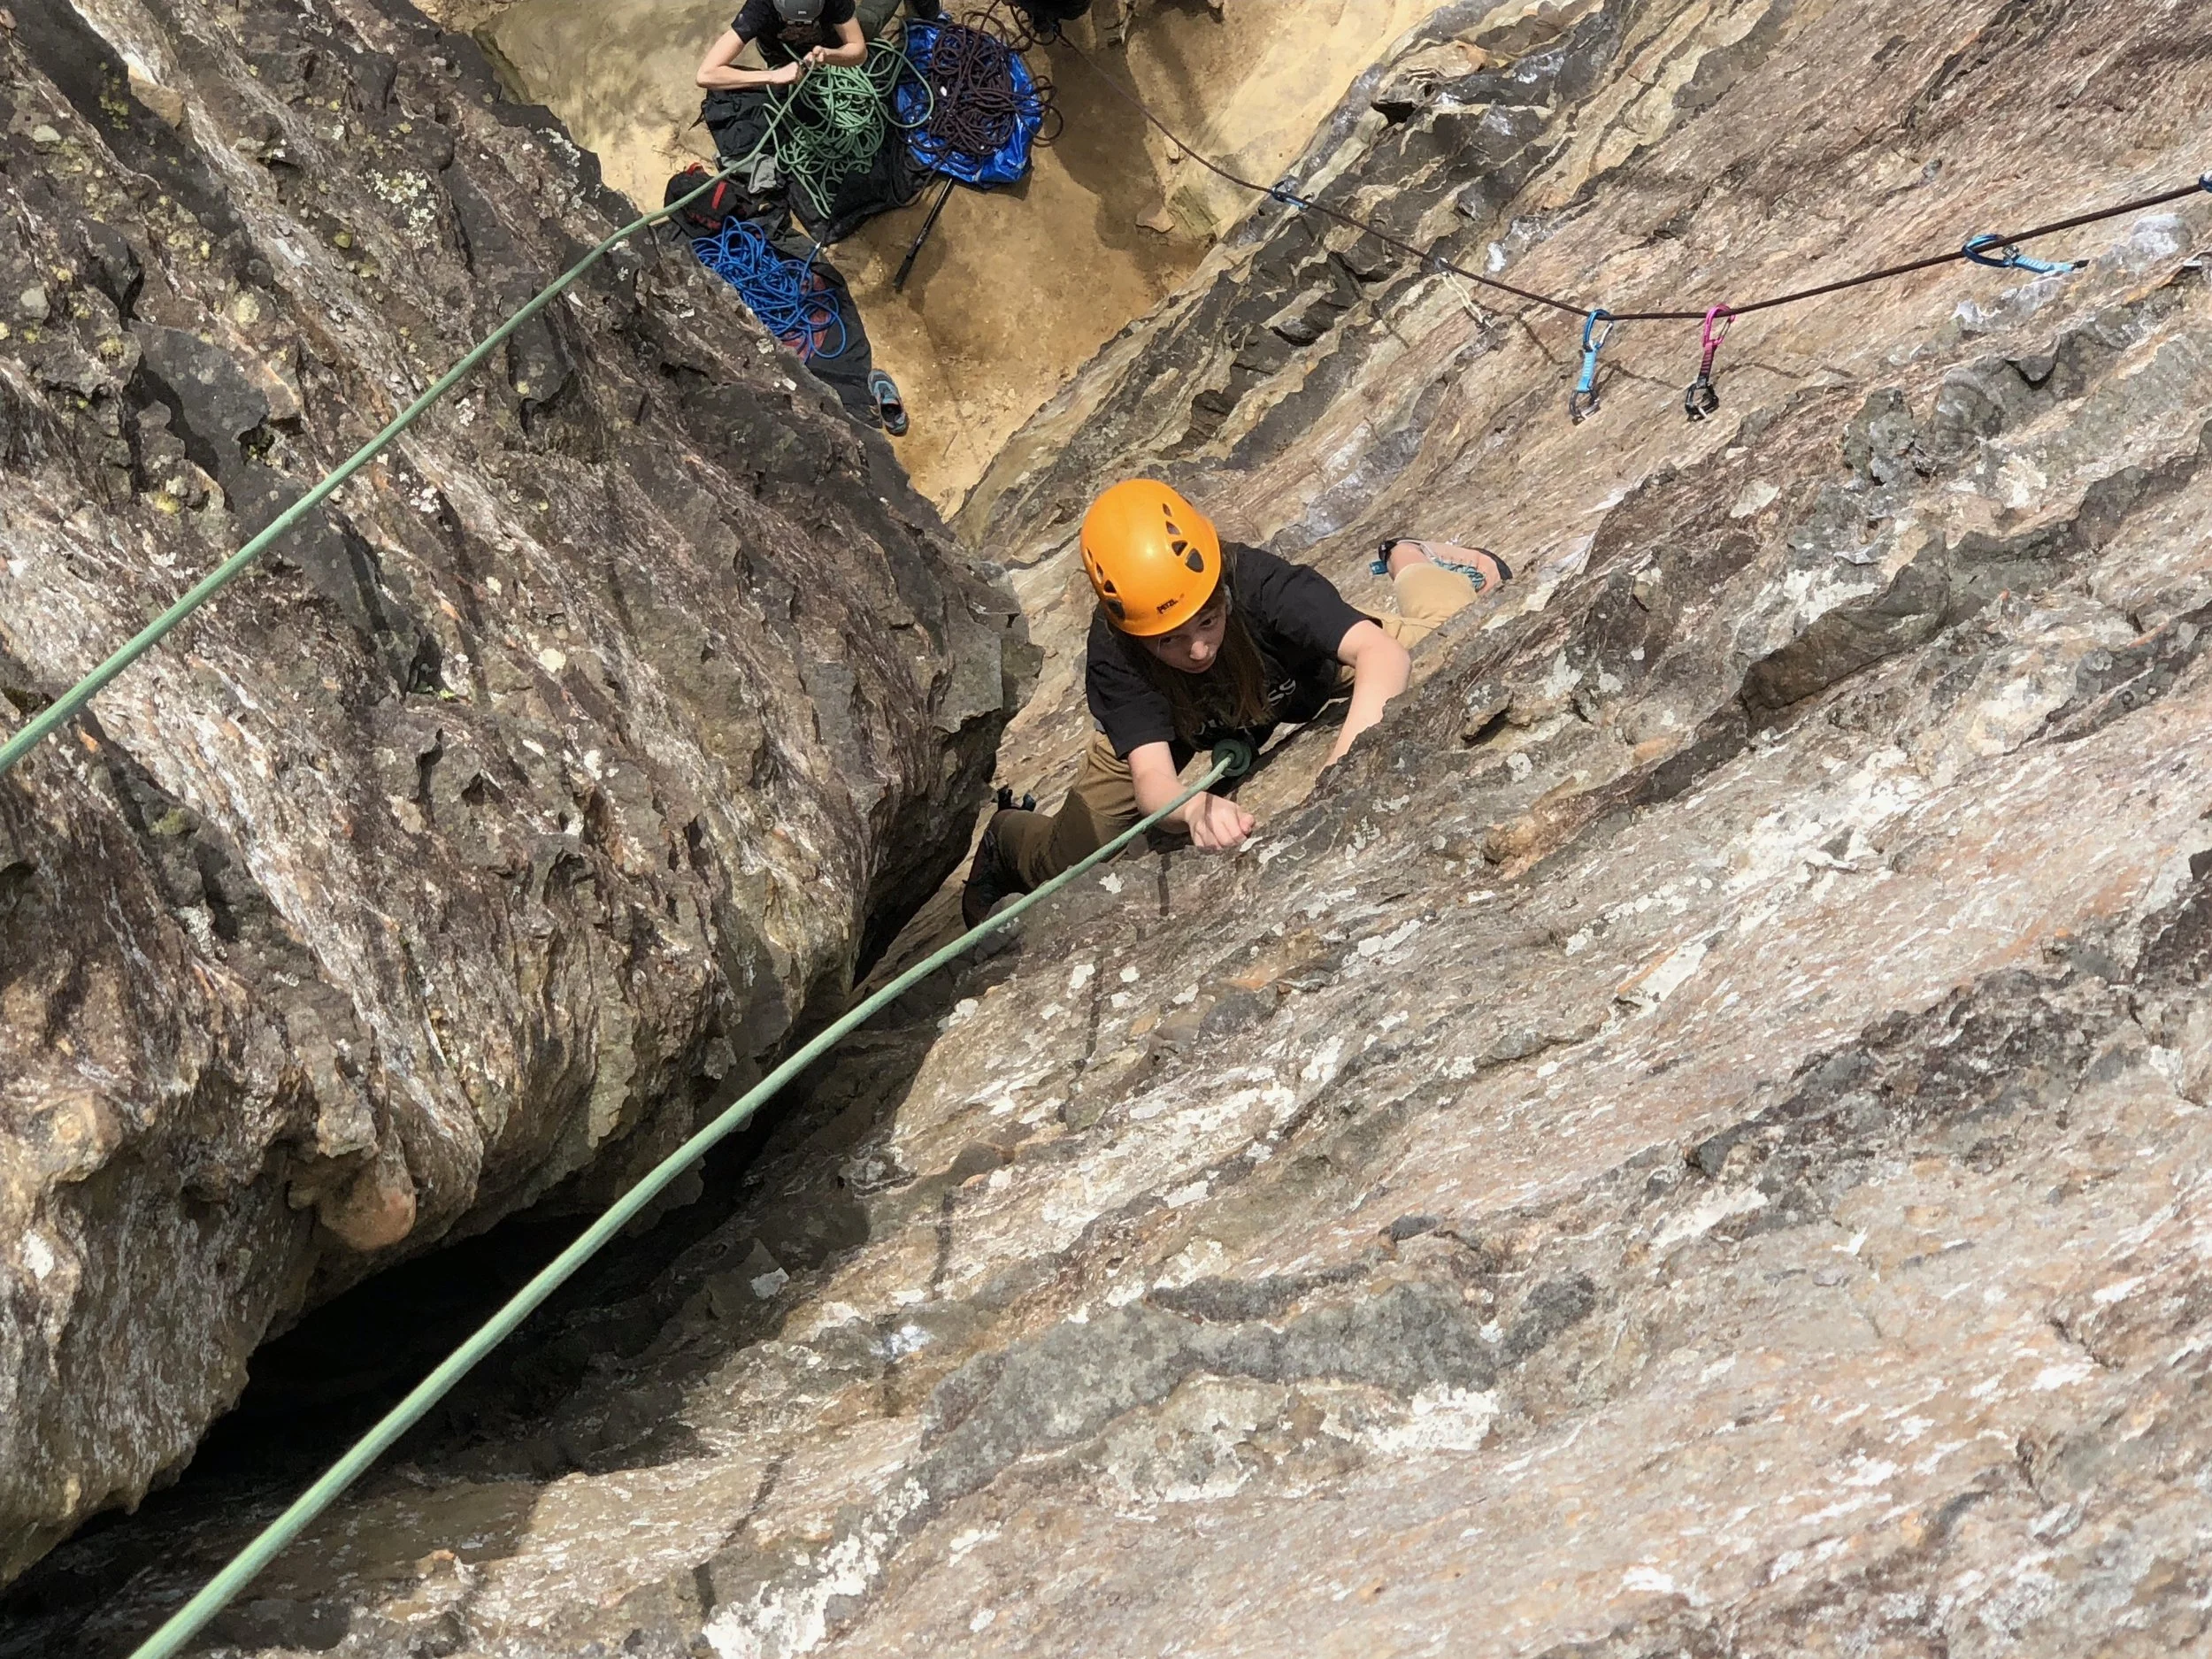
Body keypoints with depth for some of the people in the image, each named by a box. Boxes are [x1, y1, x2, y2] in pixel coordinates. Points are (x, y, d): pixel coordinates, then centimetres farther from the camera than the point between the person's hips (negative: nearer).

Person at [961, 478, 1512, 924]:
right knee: (1074, 864, -12)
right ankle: (1010, 837, 29)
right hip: (1166, 718, 0)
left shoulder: (1260, 583, -42)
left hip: (1295, 679, 0)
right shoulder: (1113, 654, -38)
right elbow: (1152, 778, -45)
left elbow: (1382, 652, -53)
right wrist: (1196, 809, -69)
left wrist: (1350, 751, -70)